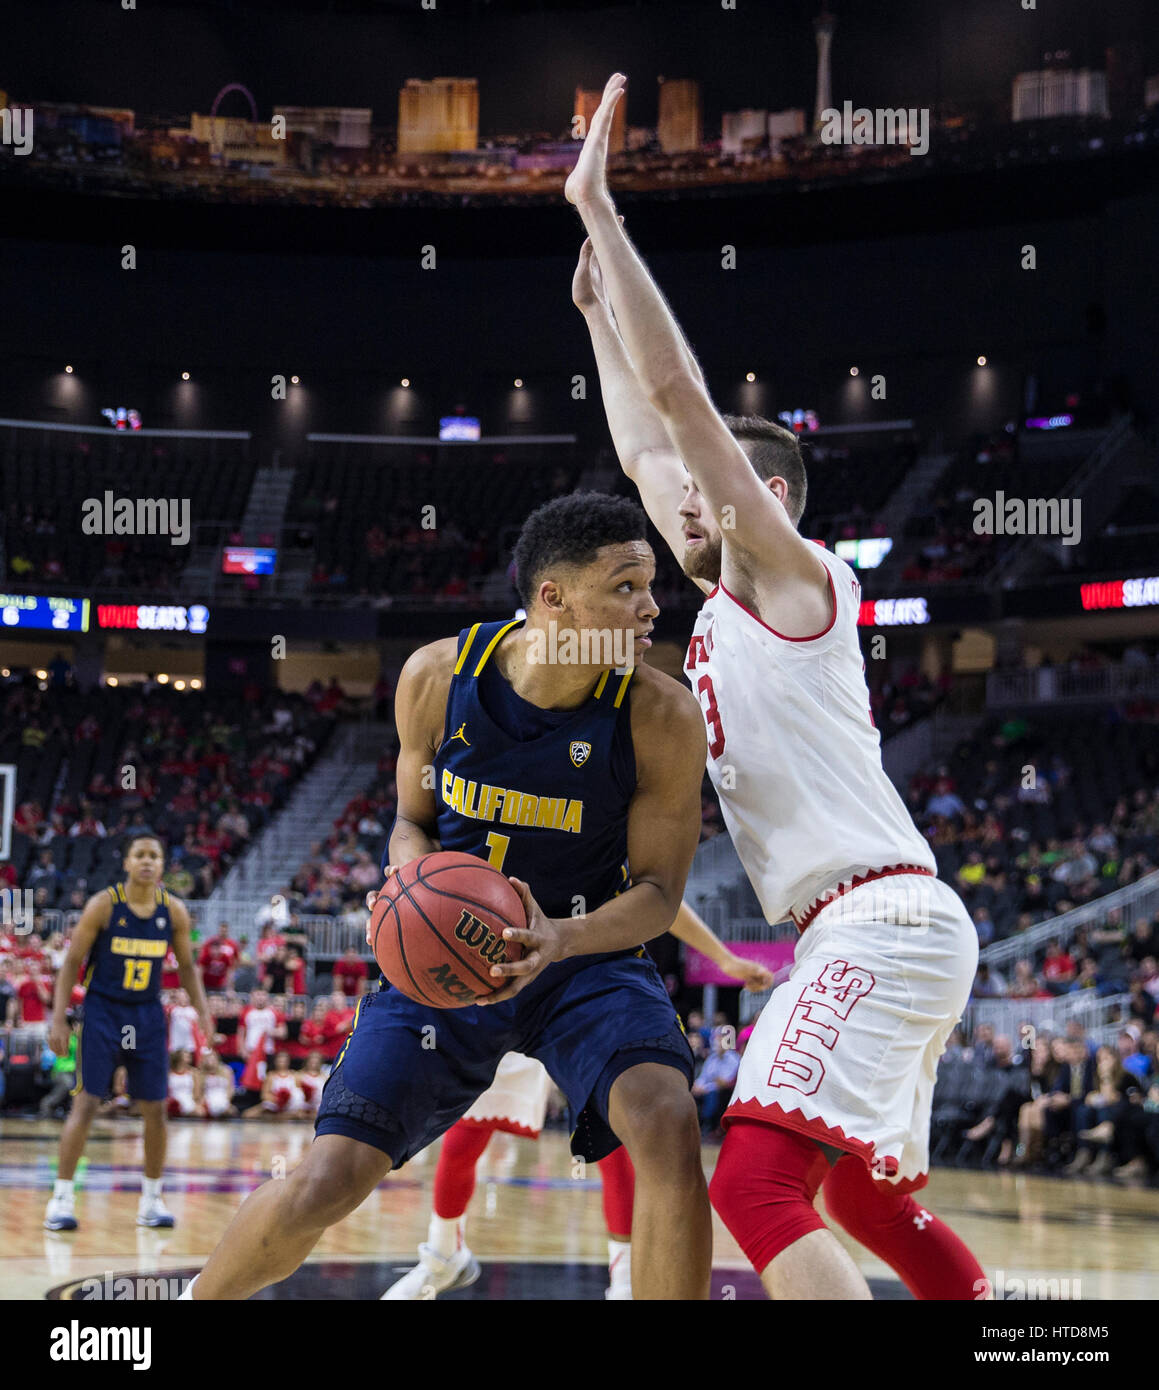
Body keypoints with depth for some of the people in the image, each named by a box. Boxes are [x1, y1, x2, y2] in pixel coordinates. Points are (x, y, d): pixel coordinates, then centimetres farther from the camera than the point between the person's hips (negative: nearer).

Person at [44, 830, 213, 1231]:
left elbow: (186, 966, 11)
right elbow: (72, 962, -6)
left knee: (155, 1108, 4)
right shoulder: (103, 905, -11)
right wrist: (58, 1019, -12)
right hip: (103, 1010, -3)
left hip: (148, 1014, 4)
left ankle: (151, 1199, 16)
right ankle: (61, 1198, -2)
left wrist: (203, 1013, 1)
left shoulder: (174, 911, -2)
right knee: (86, 1103, -9)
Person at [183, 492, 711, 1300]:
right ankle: (196, 1302, 24)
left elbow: (657, 892, -9)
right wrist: (415, 869, -19)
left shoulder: (661, 717, -17)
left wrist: (562, 938, -30)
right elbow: (413, 820, 6)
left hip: (589, 957, -1)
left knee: (667, 1124, -31)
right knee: (320, 1191, -6)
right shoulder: (438, 676, -12)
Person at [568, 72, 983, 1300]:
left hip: (884, 918, -11)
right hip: (864, 932, 11)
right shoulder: (725, 602, 19)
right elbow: (644, 452, 30)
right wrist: (599, 315, 34)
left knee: (757, 1181, -23)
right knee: (867, 1198, 21)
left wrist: (596, 207, -9)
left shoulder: (796, 577, -4)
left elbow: (680, 398, -11)